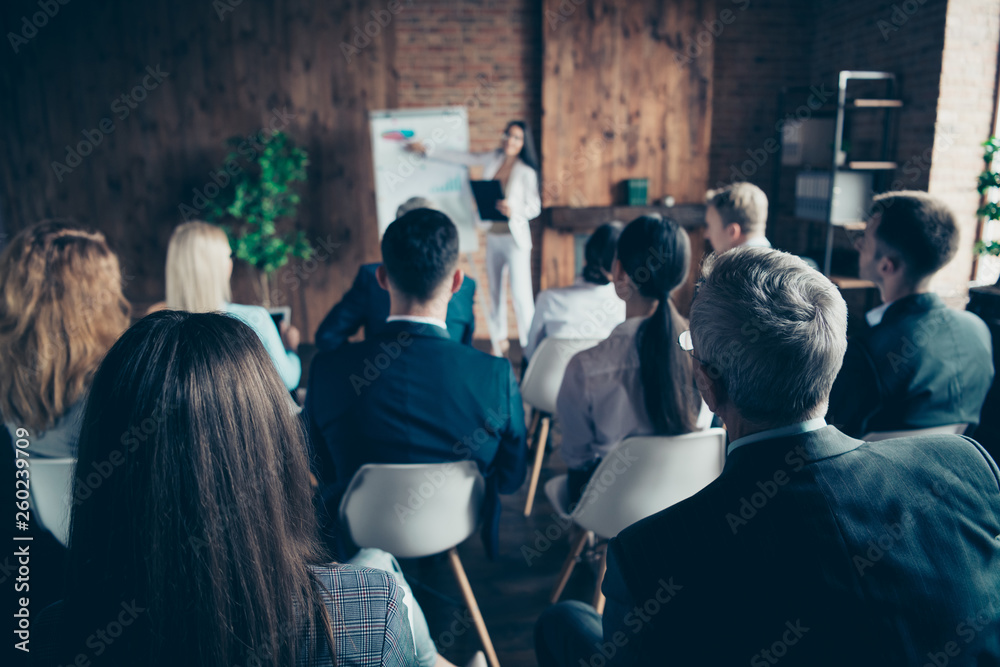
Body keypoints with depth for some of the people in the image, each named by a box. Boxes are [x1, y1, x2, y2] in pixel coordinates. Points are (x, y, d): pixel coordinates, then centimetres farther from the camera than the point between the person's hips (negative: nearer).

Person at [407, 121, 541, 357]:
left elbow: (535, 207, -8)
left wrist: (512, 211, -27)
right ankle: (499, 340, 27)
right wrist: (427, 149, 11)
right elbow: (460, 158, 12)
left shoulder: (526, 172, -9)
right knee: (495, 291, 13)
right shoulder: (493, 159, 5)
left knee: (521, 294, -9)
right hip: (493, 236, 6)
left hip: (515, 238, -6)